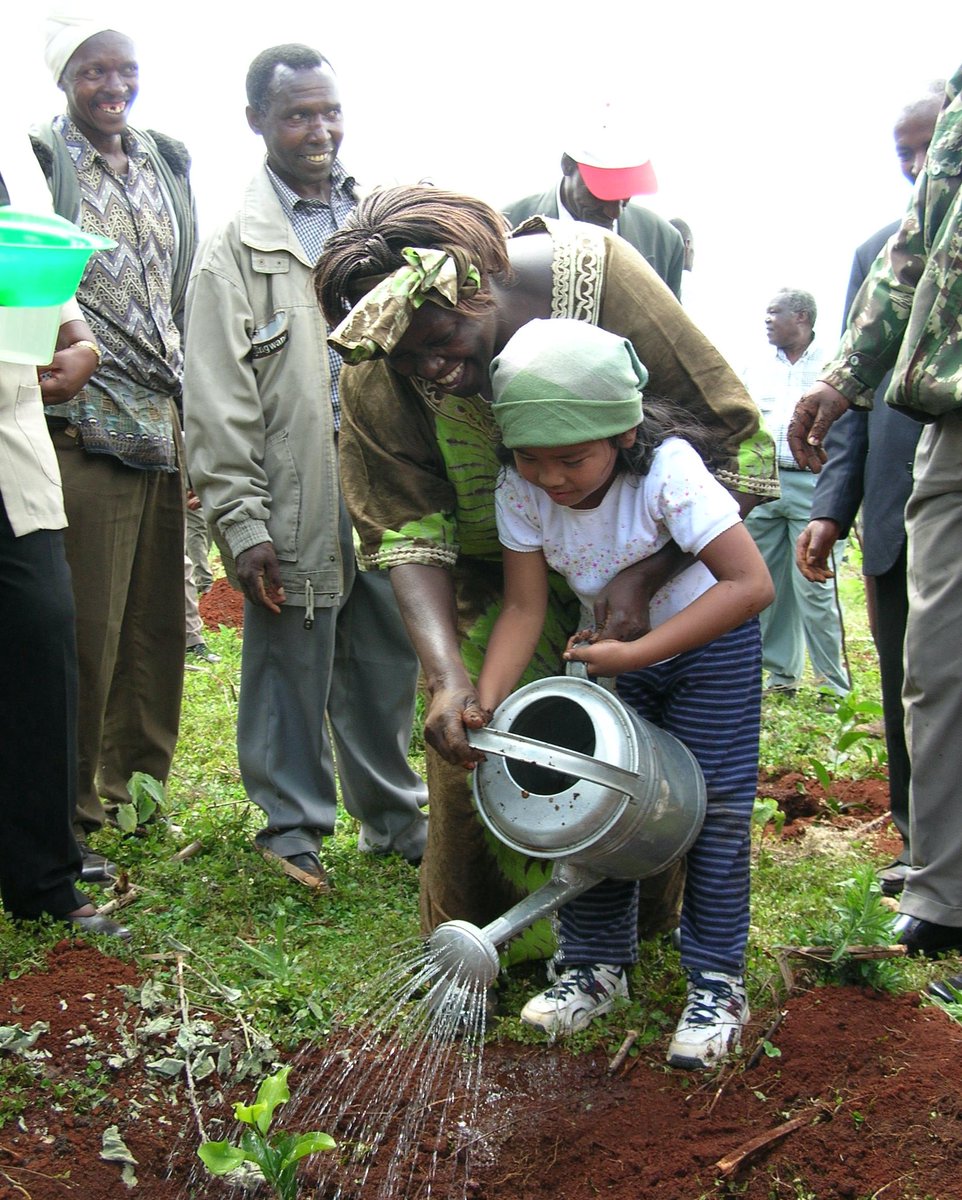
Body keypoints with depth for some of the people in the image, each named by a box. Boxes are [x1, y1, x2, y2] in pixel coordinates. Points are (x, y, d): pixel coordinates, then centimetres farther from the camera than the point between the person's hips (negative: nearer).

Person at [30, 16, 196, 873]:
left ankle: (137, 780, 23)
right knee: (86, 620, -3)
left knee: (157, 614, 8)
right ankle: (76, 809, 10)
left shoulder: (166, 164, 17)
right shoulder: (37, 161, -1)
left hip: (165, 417, 6)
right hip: (83, 422, -6)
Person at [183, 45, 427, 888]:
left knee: (388, 660, 12)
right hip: (296, 497, -4)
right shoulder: (236, 247, 0)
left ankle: (394, 816, 28)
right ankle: (294, 825, 20)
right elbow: (218, 402, -4)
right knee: (292, 664, 3)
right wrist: (242, 524, -10)